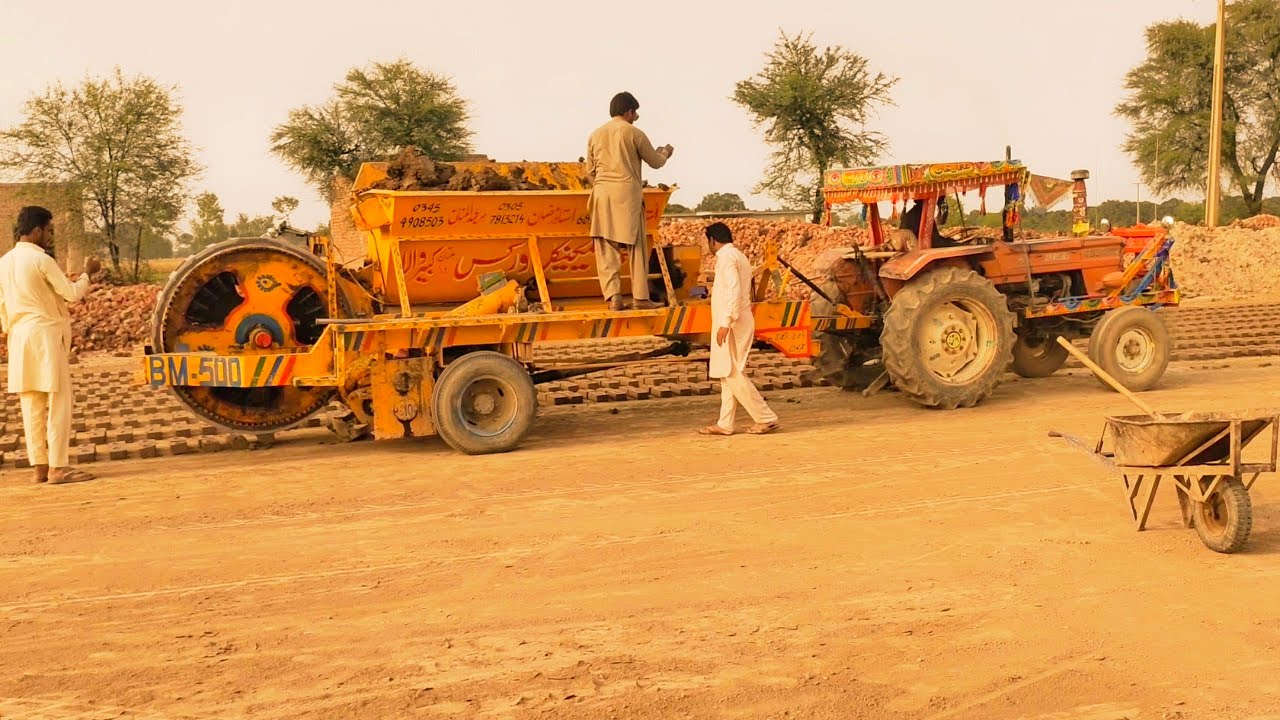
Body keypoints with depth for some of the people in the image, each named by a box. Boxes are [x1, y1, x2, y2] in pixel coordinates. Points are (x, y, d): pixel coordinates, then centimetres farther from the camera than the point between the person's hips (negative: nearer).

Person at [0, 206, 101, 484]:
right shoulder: (41, 259, -11)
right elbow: (72, 293, -8)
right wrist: (87, 273, 8)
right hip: (46, 335, -7)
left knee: (32, 404, 8)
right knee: (58, 402, -4)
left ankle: (39, 466, 10)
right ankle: (58, 467, -6)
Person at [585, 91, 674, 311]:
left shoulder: (595, 135, 11)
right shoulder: (634, 133, -1)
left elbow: (590, 171, 15)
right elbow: (655, 162, 8)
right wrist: (665, 151, 29)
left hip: (602, 194, 4)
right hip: (627, 194, -4)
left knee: (606, 248, 3)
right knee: (637, 247, 4)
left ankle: (613, 297, -5)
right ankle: (641, 297, 3)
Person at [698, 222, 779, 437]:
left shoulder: (726, 257, -12)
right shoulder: (739, 256, 19)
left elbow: (734, 290, -22)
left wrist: (725, 322, -25)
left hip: (731, 324, -10)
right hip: (736, 324, 10)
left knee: (732, 374, -8)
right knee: (728, 374, 10)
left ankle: (766, 418, -7)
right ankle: (725, 424, 12)